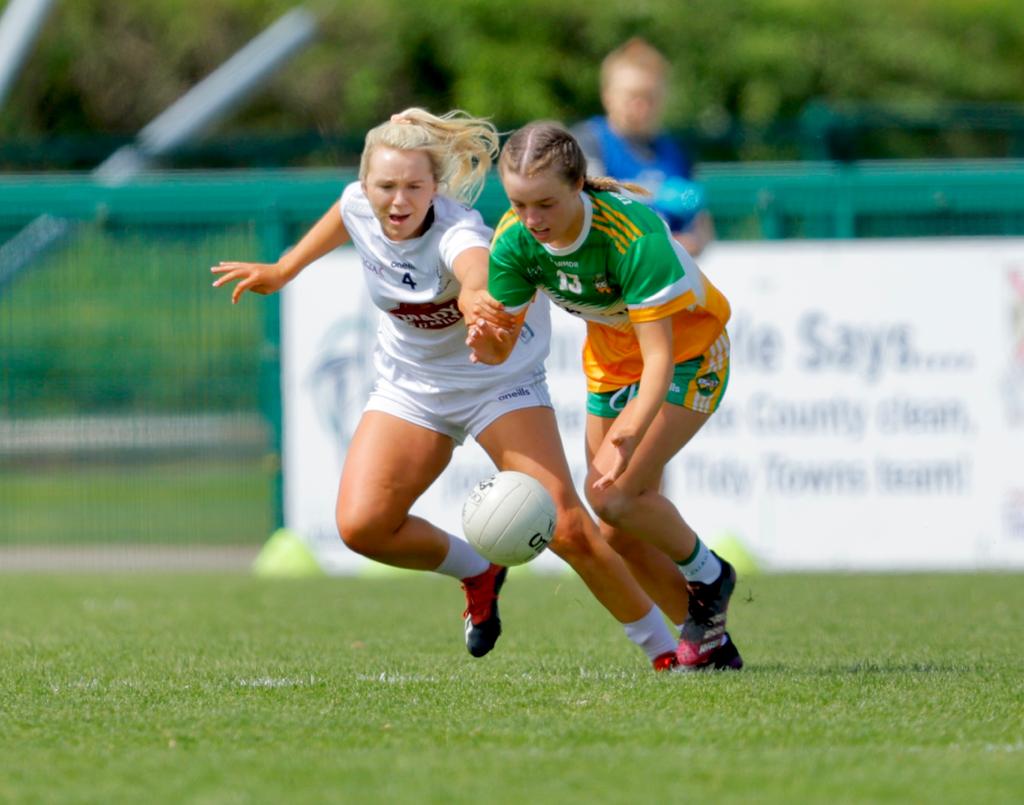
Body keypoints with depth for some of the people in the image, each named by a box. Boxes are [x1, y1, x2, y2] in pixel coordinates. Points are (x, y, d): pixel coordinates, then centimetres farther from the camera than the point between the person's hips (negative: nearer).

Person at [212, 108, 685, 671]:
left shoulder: (458, 233, -34)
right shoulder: (359, 206, -17)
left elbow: (476, 269, -59)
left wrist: (475, 297, -83)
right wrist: (283, 270, 23)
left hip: (499, 381, -5)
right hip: (410, 386, 5)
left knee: (567, 530, -17)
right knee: (361, 525, -15)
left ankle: (662, 648, 3)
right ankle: (478, 574, 14)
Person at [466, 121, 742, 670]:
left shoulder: (632, 234, -37)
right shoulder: (514, 241, -21)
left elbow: (660, 356, -37)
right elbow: (504, 342, -14)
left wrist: (630, 436, -52)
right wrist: (491, 345, -40)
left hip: (688, 353, -6)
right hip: (611, 358, 6)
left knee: (615, 494, -23)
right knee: (619, 531, 5)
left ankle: (706, 574, 5)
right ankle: (708, 641, 24)